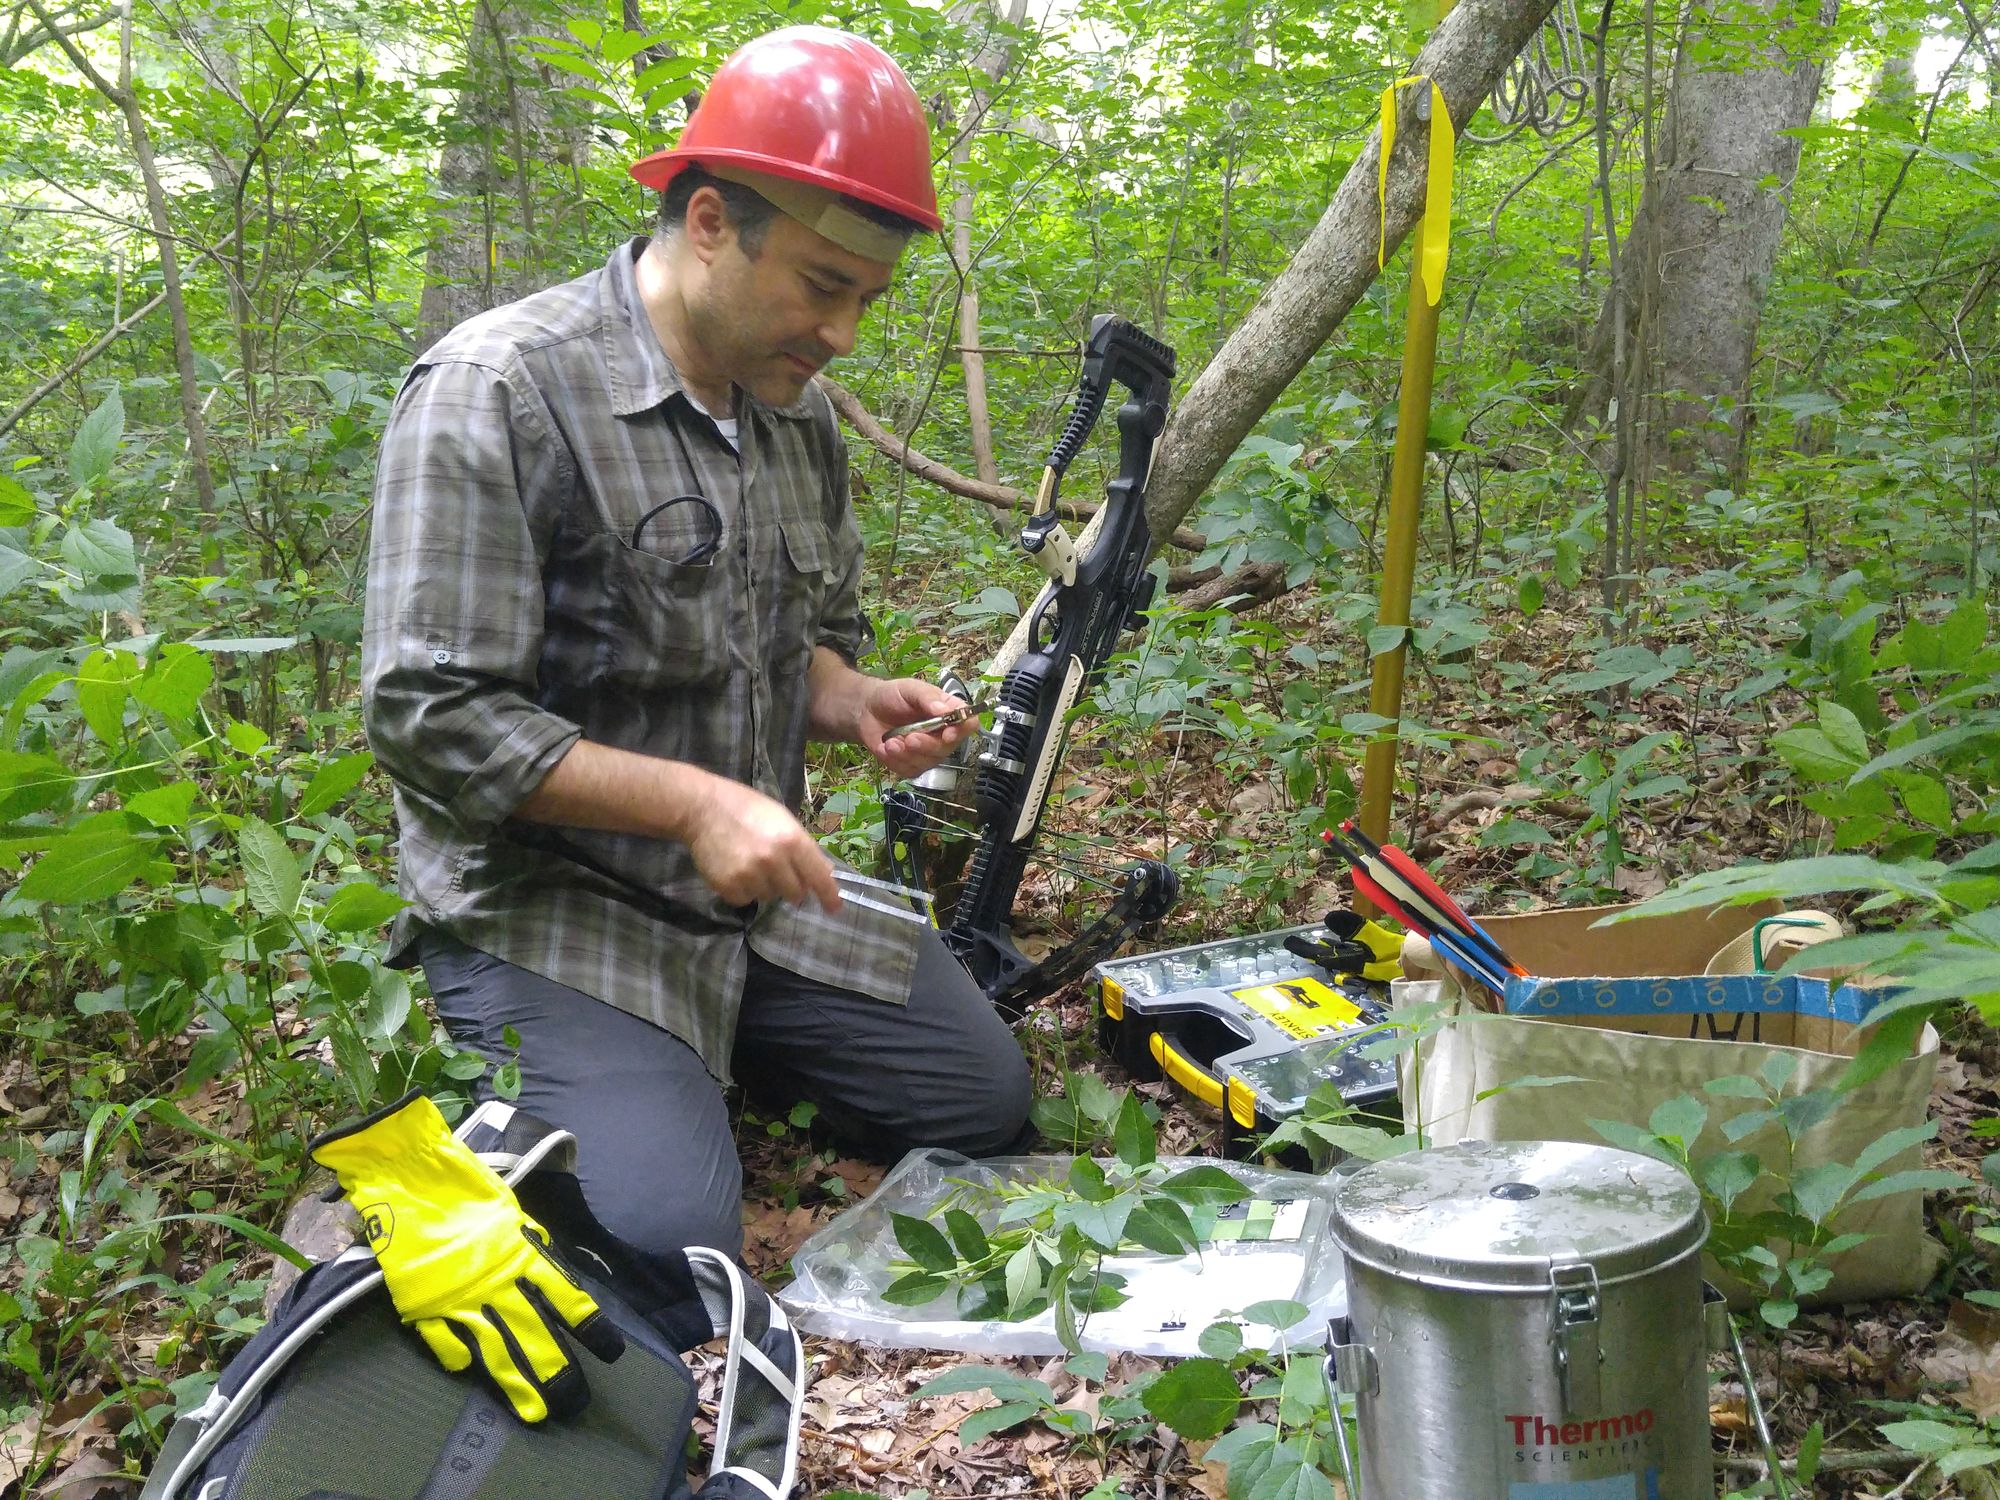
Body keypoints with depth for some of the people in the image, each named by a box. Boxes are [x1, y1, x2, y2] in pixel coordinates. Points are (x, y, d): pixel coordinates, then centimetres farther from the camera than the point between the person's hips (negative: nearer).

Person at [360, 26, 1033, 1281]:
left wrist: (857, 701, -6)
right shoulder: (500, 390, -19)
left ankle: (695, 1050, 22)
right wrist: (693, 799, -26)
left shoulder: (798, 412, 5)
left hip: (755, 894, 7)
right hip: (551, 909, -7)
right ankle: (507, 1080, 8)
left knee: (986, 1102, 7)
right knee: (666, 1235, -22)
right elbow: (430, 717, -22)